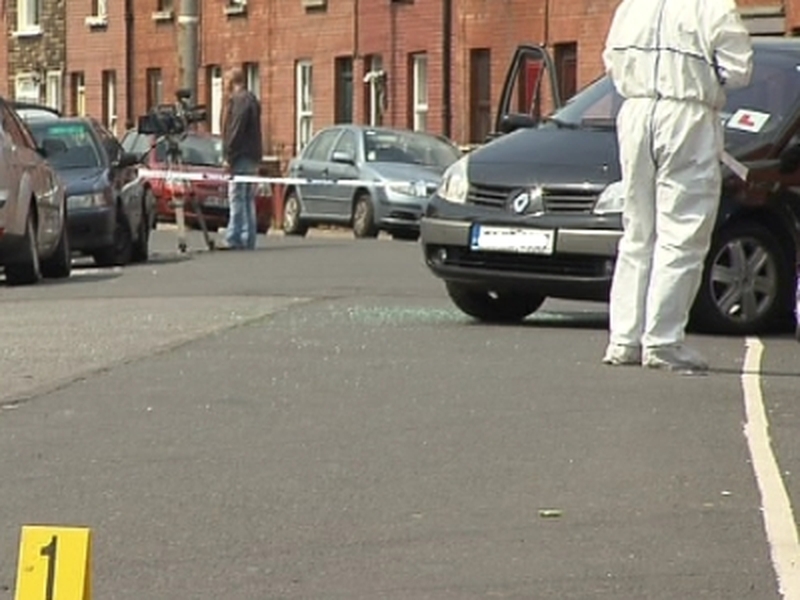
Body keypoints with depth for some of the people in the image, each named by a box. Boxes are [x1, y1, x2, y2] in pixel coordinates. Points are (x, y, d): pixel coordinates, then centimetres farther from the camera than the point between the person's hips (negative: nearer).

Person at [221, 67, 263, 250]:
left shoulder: (239, 100, -12)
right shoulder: (251, 99, 19)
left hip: (241, 157, -10)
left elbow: (236, 130, -18)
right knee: (247, 199, 11)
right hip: (251, 158, 10)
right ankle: (247, 240, 13)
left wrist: (229, 154, -17)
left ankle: (234, 238, -12)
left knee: (238, 199, -10)